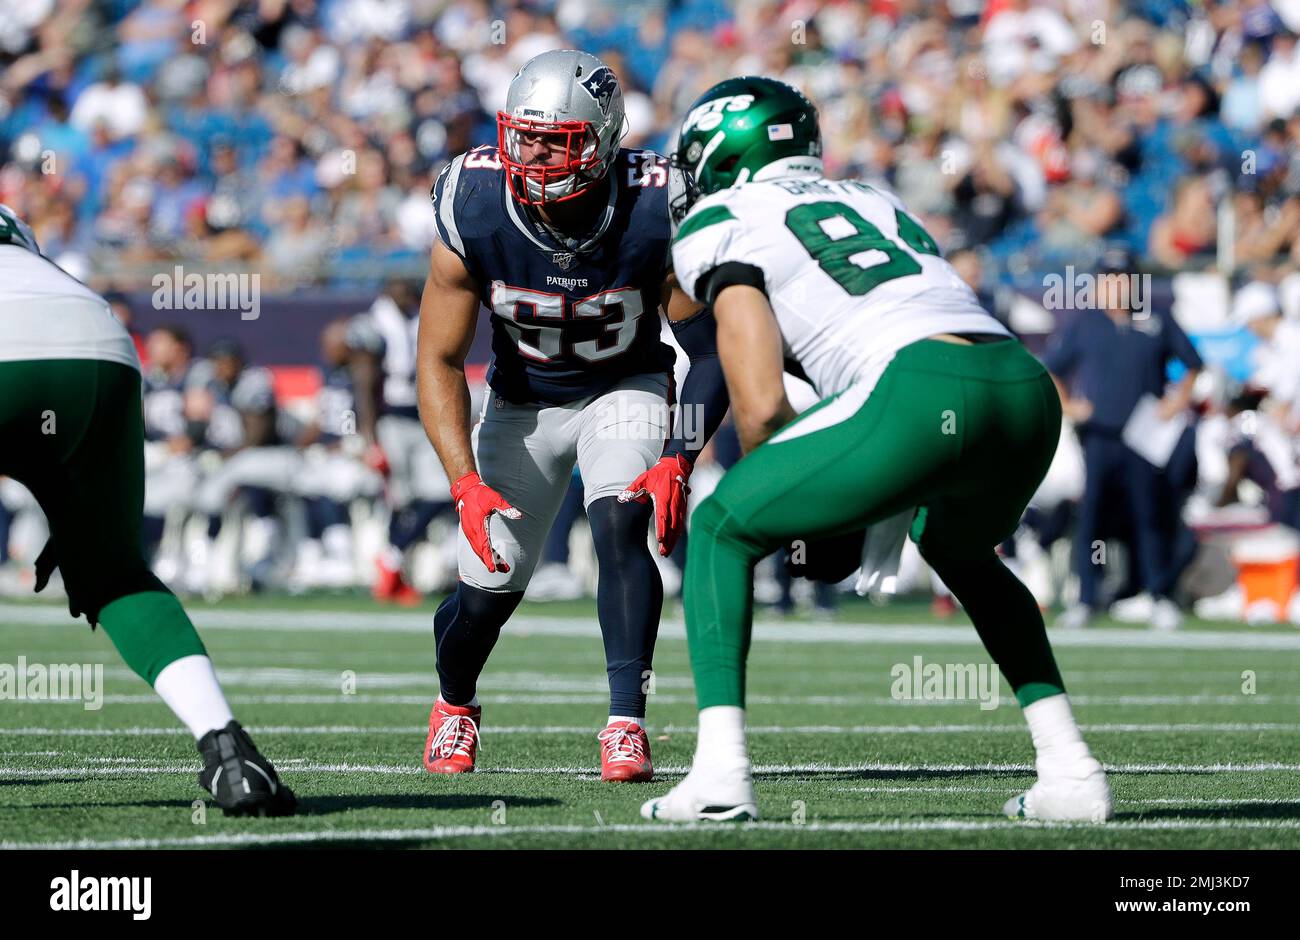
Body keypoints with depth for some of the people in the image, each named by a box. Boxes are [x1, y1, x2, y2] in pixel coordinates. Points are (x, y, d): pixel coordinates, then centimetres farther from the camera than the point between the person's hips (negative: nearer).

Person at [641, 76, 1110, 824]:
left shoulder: (722, 225, 14)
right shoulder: (878, 203, 35)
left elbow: (761, 406, 5)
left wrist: (796, 507, 24)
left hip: (922, 393, -6)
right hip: (1029, 389, 6)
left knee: (721, 531, 14)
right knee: (959, 548, 36)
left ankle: (721, 771, 1)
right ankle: (1070, 769, 25)